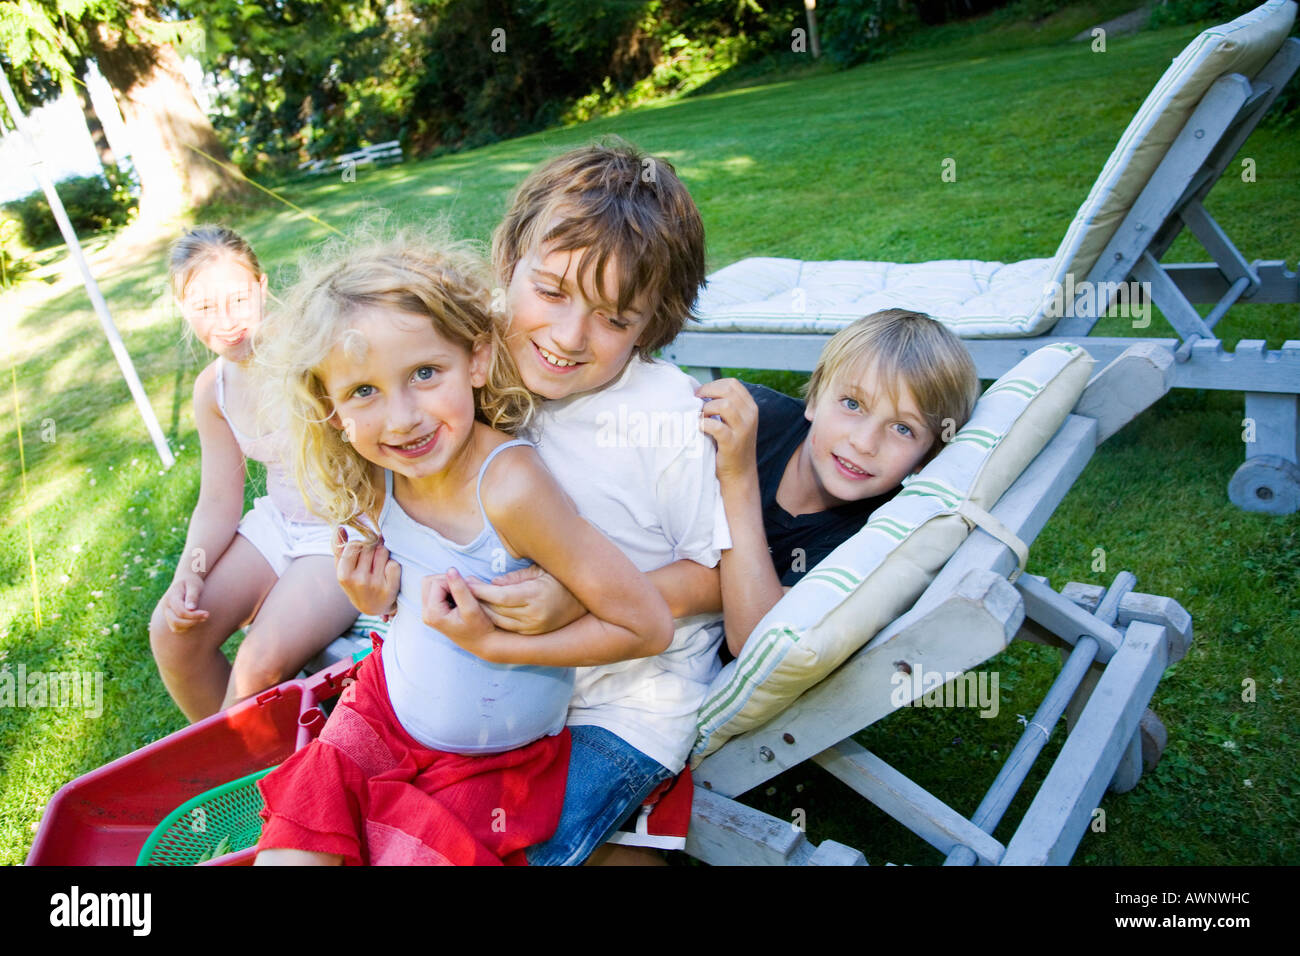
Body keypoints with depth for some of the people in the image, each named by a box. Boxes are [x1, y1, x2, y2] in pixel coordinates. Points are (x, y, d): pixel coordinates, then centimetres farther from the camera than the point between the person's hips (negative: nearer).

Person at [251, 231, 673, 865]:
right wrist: (381, 600, -14)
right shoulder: (374, 480, -12)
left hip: (490, 759, -4)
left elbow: (649, 627, -27)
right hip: (388, 706, 5)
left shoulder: (509, 486, -33)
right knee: (288, 850, 0)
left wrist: (491, 642, -25)